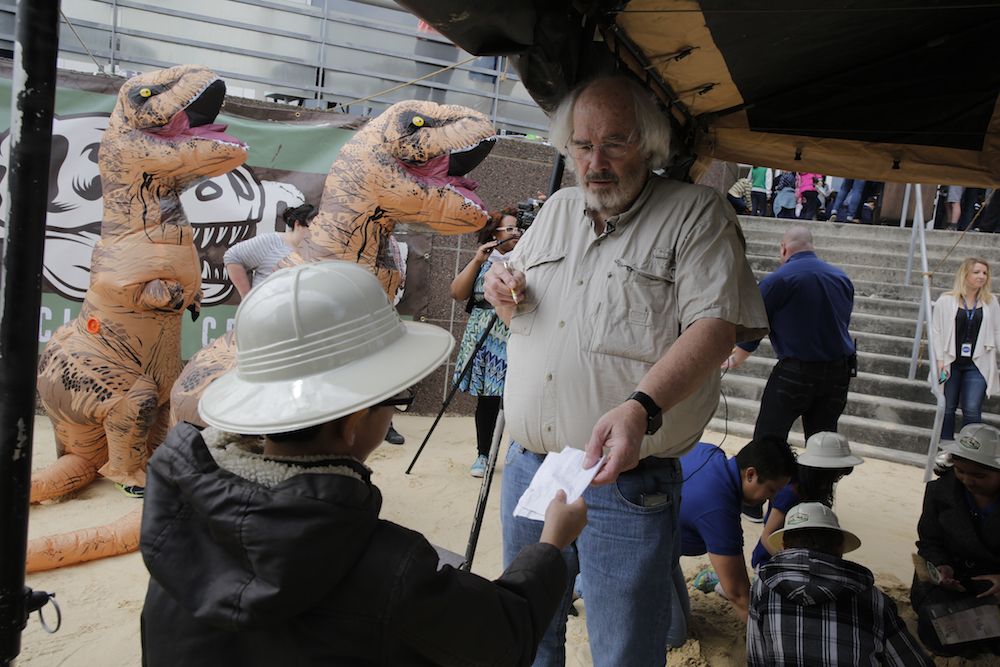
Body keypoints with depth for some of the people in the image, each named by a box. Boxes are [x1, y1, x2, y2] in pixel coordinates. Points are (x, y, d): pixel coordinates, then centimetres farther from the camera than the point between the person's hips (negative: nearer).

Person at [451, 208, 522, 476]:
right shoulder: (482, 261, 13)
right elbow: (457, 293, 3)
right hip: (484, 339, 1)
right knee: (486, 399, 6)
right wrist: (477, 261, -6)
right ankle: (483, 455, 17)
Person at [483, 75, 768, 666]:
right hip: (527, 469, 6)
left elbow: (715, 324, -17)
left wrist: (642, 407, -32)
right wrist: (505, 293, 0)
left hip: (627, 486, -5)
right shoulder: (557, 209, 13)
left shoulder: (698, 214, -5)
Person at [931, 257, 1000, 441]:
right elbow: (936, 331, -1)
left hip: (977, 365, 0)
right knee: (947, 408, 10)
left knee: (972, 410, -8)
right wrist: (940, 360, -7)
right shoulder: (946, 301, -2)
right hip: (950, 363, 0)